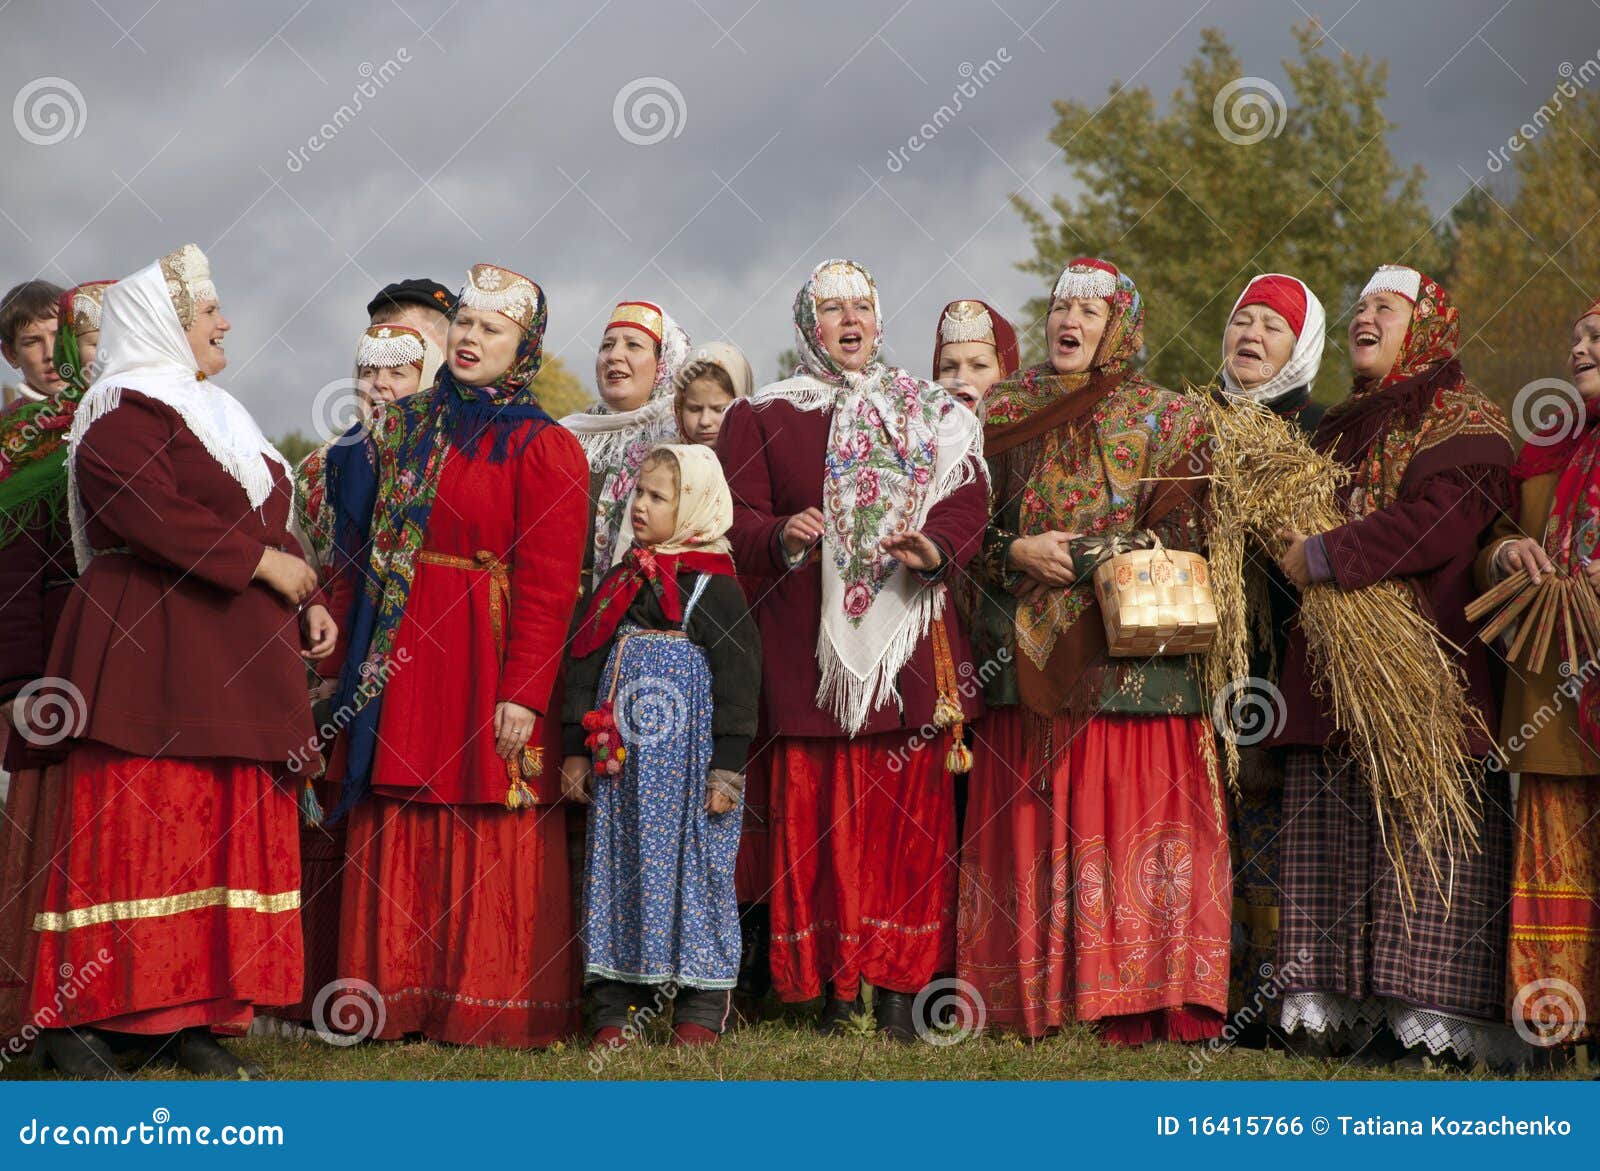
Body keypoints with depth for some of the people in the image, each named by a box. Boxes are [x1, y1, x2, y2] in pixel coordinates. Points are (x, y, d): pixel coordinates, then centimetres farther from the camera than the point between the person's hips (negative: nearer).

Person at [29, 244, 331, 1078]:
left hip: (232, 661, 9)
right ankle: (76, 1020, -5)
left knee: (226, 838, 4)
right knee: (134, 832, -10)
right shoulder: (123, 415, -6)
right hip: (148, 650, -9)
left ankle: (193, 1020, 7)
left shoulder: (217, 418, 23)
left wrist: (306, 601, 10)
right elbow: (153, 516, -20)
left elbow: (261, 526, 25)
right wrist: (262, 563, -16)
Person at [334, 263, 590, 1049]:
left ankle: (489, 1008, 5)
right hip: (399, 656, 5)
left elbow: (547, 584, -9)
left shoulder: (542, 448, -3)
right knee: (399, 827, 5)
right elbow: (362, 540, 16)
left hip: (486, 659, -5)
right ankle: (402, 996, 12)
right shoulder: (406, 426, 14)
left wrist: (524, 692, -16)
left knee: (488, 832, -2)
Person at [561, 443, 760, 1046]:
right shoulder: (618, 584, 11)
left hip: (687, 758, -5)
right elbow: (583, 668, 15)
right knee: (617, 868, 6)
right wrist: (576, 749, 10)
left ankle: (701, 1004, 7)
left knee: (692, 866, -1)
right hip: (620, 760, 6)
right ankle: (612, 1004, 12)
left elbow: (736, 678, -9)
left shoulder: (714, 585, -6)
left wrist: (727, 768, -12)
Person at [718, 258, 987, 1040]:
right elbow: (736, 520, 2)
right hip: (807, 646, -1)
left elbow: (965, 502, 3)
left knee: (910, 811, -2)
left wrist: (935, 548, -18)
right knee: (817, 812, -5)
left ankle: (900, 990, 2)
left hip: (909, 643, 1)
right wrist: (782, 537, -20)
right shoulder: (761, 417, 11)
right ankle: (832, 988, 1)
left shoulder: (932, 415, 15)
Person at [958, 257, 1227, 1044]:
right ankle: (1036, 1001, 3)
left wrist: (1082, 557, -13)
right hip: (1029, 656, 2)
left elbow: (1182, 537, -1)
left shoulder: (1166, 418, 6)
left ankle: (1135, 1005, -5)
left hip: (1130, 660, -2)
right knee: (1031, 827, -2)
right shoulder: (1006, 413, 13)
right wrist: (1019, 552, -8)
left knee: (1133, 822, -7)